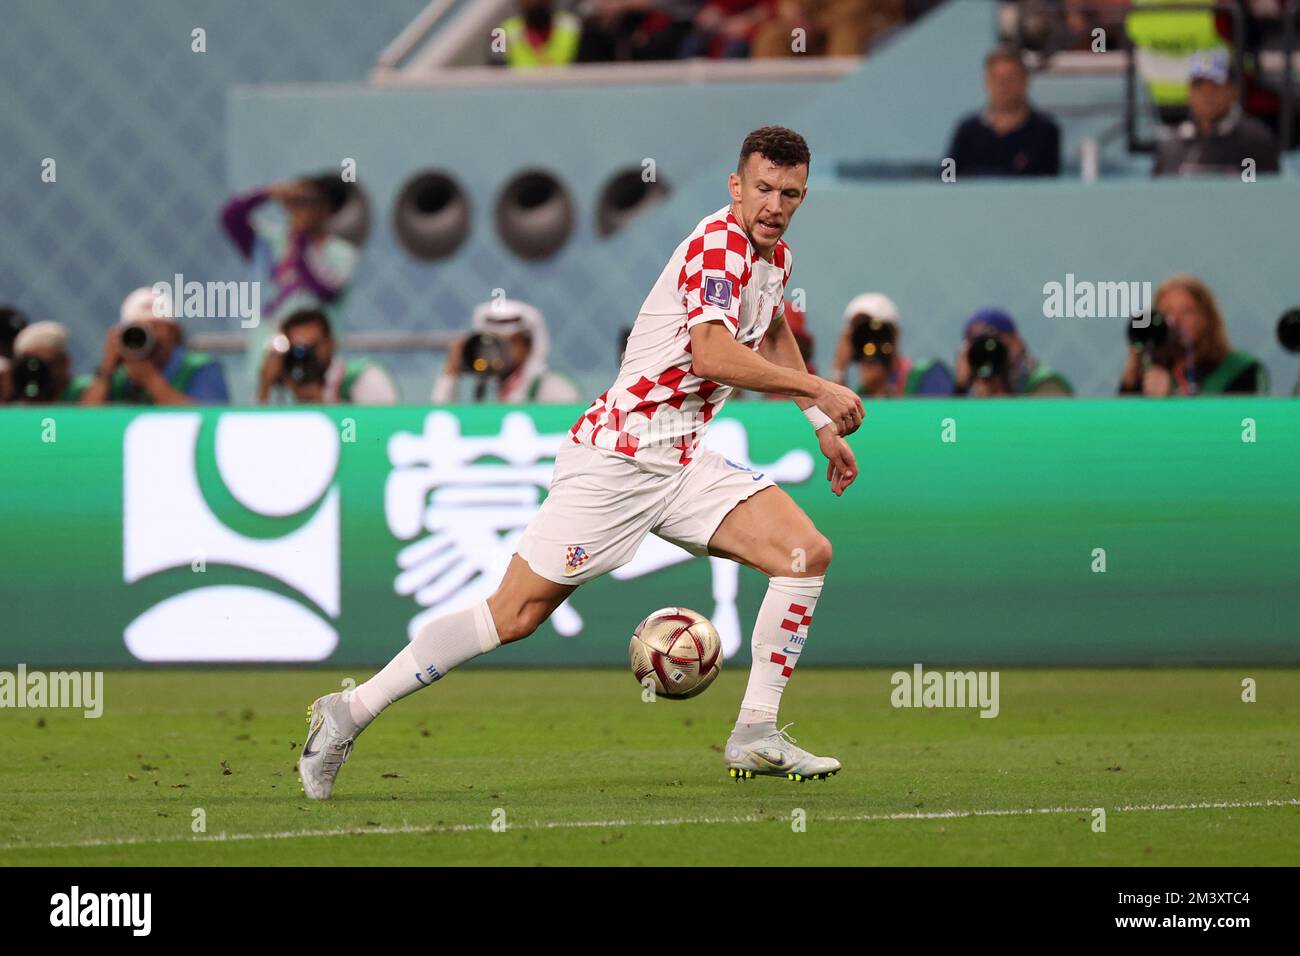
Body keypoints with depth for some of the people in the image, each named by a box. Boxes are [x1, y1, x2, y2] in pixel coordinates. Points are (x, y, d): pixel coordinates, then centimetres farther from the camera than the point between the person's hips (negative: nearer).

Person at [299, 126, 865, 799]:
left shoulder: (774, 258, 13)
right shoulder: (719, 244, -15)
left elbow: (772, 334, 37)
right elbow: (714, 356, -30)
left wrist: (822, 427, 36)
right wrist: (817, 389, -21)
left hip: (681, 462, 9)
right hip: (615, 458, -9)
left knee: (807, 553, -4)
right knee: (516, 613, -10)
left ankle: (756, 736, 2)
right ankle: (350, 713, -2)